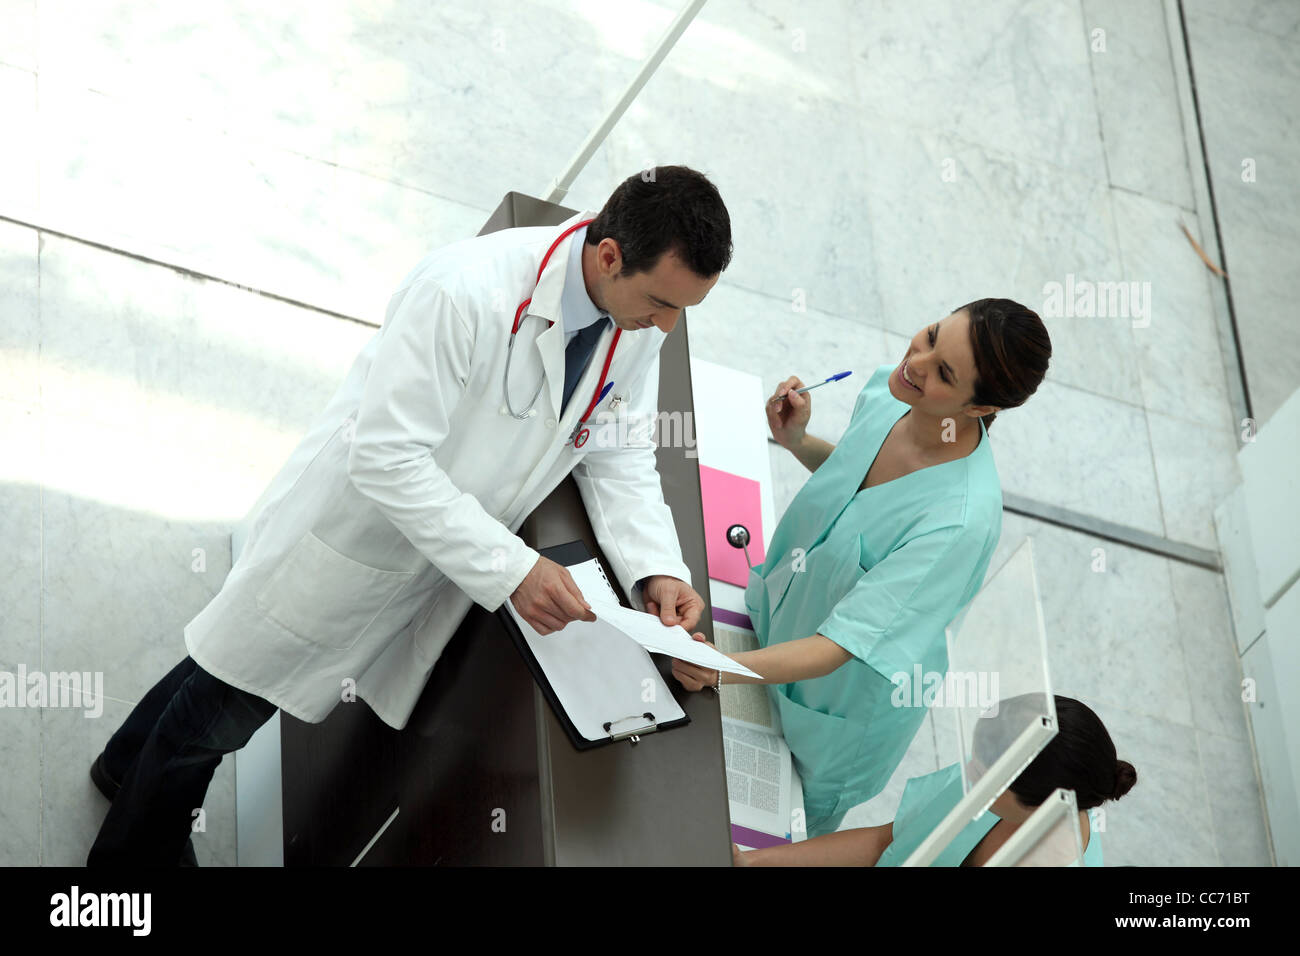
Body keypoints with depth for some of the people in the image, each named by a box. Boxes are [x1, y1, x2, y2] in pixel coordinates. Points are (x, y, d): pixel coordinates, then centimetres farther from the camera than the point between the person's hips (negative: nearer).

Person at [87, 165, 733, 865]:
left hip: (434, 565, 6)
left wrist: (654, 570, -16)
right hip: (352, 536, -6)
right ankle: (133, 849, 42)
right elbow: (386, 457, -35)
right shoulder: (464, 293, -37)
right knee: (225, 709, 14)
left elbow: (620, 457, 0)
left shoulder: (640, 320, -13)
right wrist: (508, 569, -37)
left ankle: (133, 769, 52)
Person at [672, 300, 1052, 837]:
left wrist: (720, 669, -53)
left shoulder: (964, 520, -43)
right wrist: (797, 442, -13)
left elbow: (835, 648, -41)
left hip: (847, 697, -6)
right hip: (780, 624, 6)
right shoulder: (886, 391, -21)